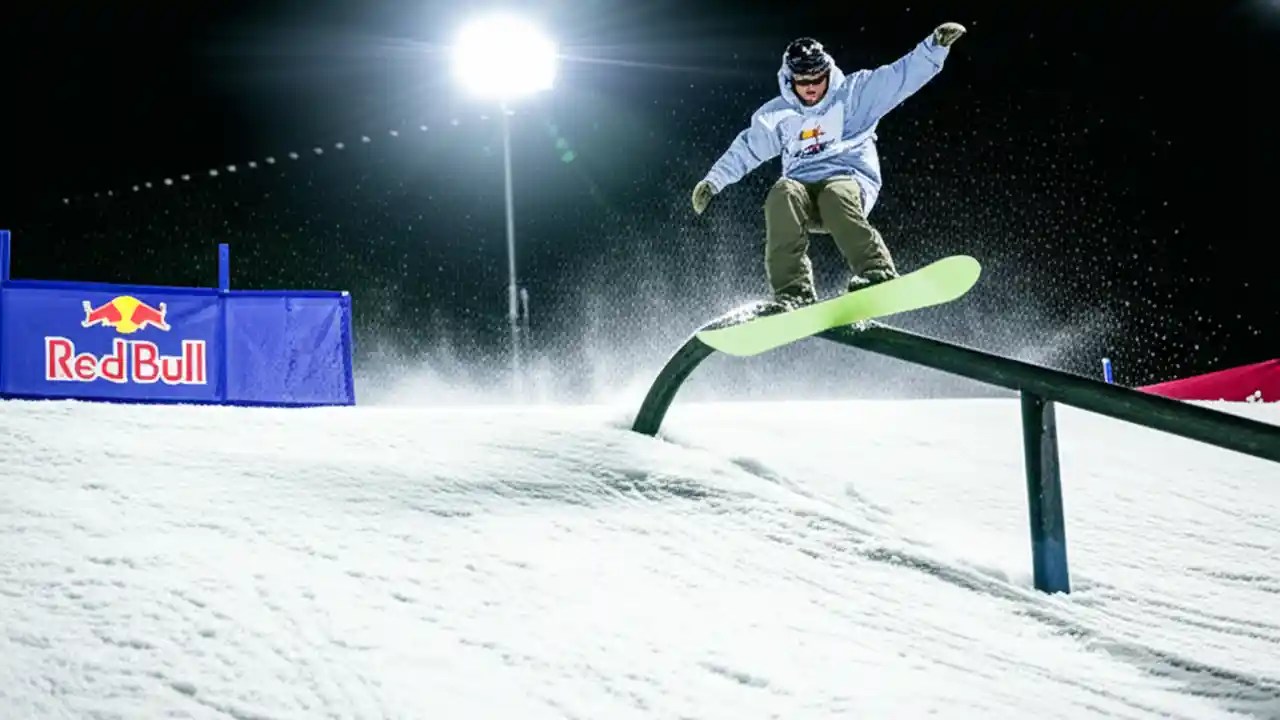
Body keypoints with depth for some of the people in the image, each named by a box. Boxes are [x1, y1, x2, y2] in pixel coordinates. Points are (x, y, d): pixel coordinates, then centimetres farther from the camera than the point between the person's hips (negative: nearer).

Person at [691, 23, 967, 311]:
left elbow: (903, 74, -1)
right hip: (802, 187, 3)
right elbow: (746, 148, 28)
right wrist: (712, 181, 25)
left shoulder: (854, 94, 7)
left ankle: (878, 273, -49)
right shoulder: (778, 114, 16)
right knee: (783, 195, -32)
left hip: (851, 181, -2)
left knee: (836, 195, -38)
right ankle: (793, 289, -40)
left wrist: (936, 44, -14)